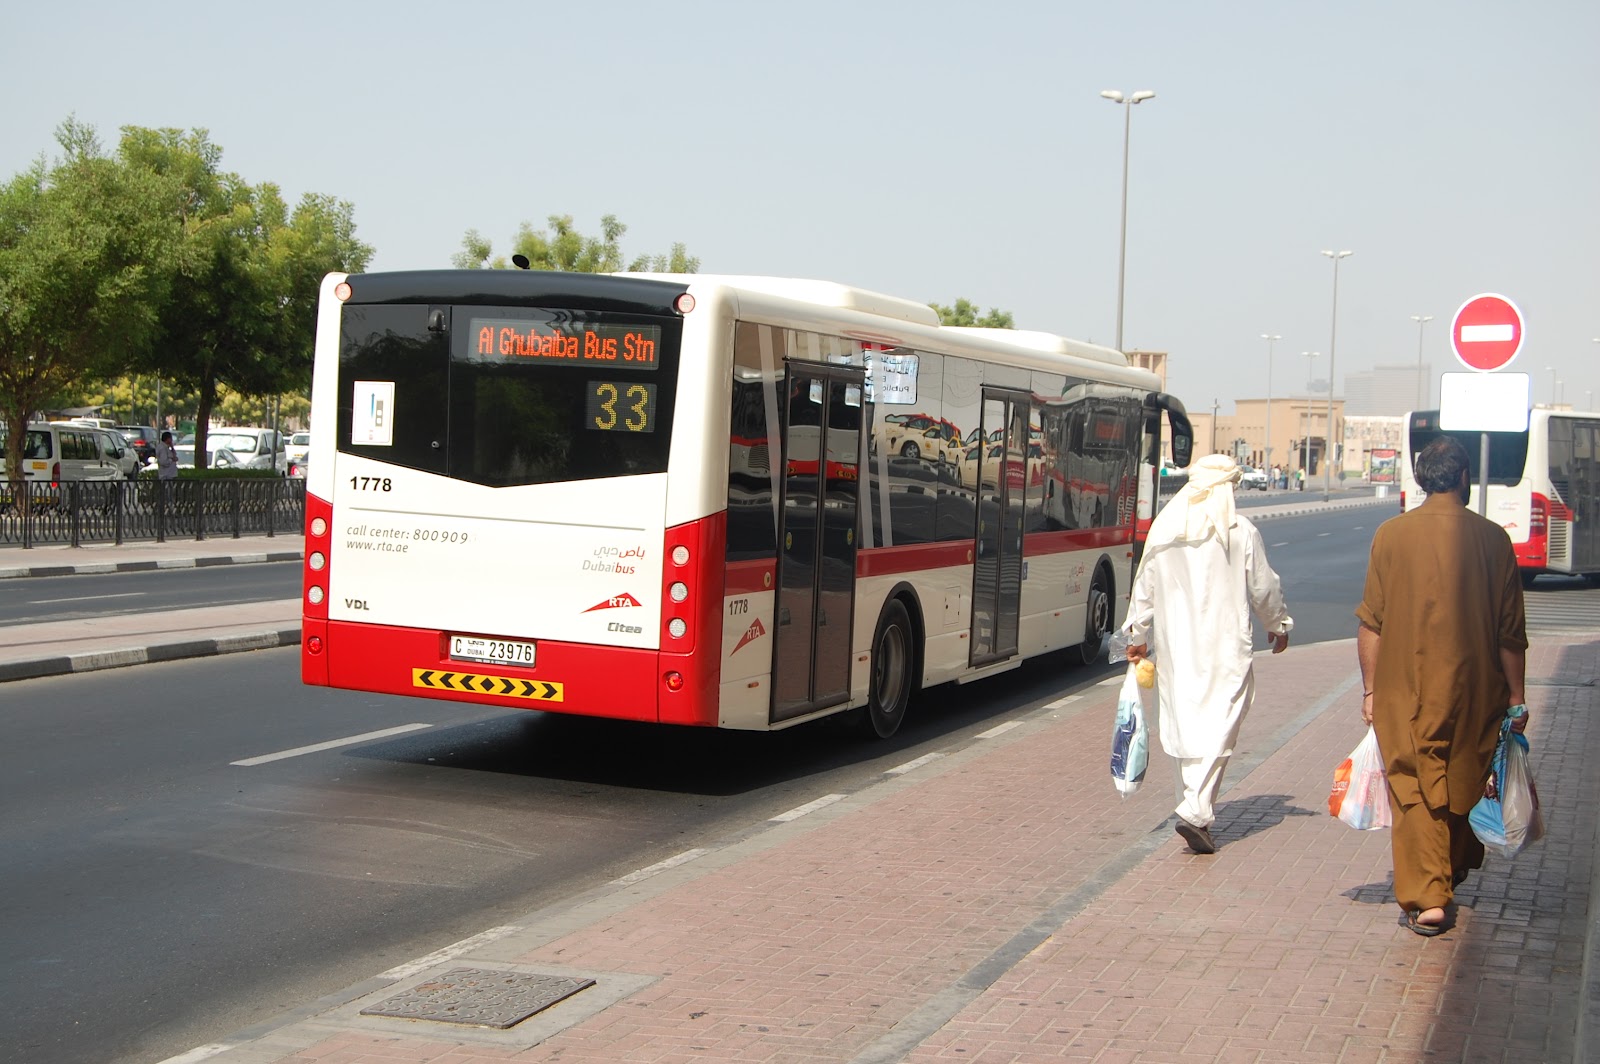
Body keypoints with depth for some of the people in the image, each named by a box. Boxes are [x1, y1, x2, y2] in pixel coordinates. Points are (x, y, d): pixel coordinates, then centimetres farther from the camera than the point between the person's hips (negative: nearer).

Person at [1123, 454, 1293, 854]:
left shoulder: (1162, 530, 4)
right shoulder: (1240, 532, -6)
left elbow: (1144, 587, 10)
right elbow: (1263, 589, 2)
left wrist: (1137, 636, 21)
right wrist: (1278, 626, 20)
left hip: (1173, 648, 4)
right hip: (1224, 649, -4)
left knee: (1183, 727, 13)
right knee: (1219, 727, -4)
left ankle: (1192, 806, 18)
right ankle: (1196, 812, -15)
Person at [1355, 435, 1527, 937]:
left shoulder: (1391, 534, -5)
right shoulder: (1491, 538, -4)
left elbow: (1370, 622, -4)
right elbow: (1510, 631, 0)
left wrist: (1370, 688, 5)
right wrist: (1515, 695, 8)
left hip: (1406, 692, -1)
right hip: (1473, 690, 1)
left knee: (1414, 791, 3)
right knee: (1465, 783, 19)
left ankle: (1426, 899, -4)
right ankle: (1453, 874, 36)